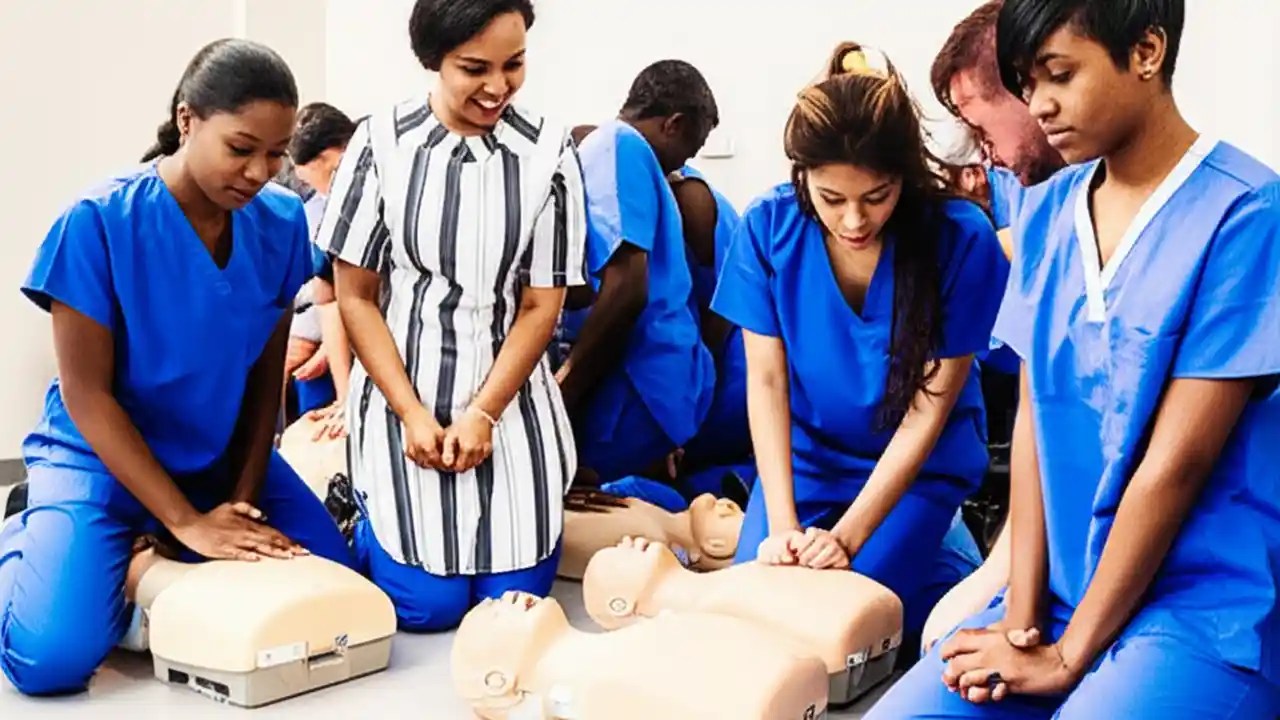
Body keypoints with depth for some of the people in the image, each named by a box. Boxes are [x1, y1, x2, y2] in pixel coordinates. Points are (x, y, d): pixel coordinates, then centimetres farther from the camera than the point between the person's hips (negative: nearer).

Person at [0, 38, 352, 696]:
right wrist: (188, 522, -22)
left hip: (225, 456, 5)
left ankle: (153, 558, 17)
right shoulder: (99, 220, -21)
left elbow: (265, 376, 0)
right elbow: (86, 393, -18)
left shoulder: (281, 223, -8)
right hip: (100, 455, -4)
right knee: (54, 655, -23)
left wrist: (244, 499, -10)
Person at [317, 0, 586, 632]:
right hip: (401, 397, -1)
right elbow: (355, 297, -2)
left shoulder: (549, 152, -4)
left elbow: (541, 306, -2)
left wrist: (482, 414, -11)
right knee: (426, 605, -4)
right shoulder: (382, 143, -5)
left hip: (509, 401, 1)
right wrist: (413, 415, -9)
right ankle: (369, 519, 27)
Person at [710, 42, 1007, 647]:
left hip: (919, 462, -3)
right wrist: (783, 525, -22)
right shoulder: (769, 226, -19)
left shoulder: (960, 237, -25)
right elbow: (766, 382, -13)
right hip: (806, 452, 3)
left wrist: (847, 537, -25)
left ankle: (939, 547, 13)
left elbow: (928, 411, -19)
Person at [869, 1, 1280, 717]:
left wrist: (1070, 655, -10)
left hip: (1203, 609, -5)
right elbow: (1034, 415, 4)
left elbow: (1176, 461, -14)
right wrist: (1023, 611, -4)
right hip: (1063, 592, 5)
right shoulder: (1046, 212, 6)